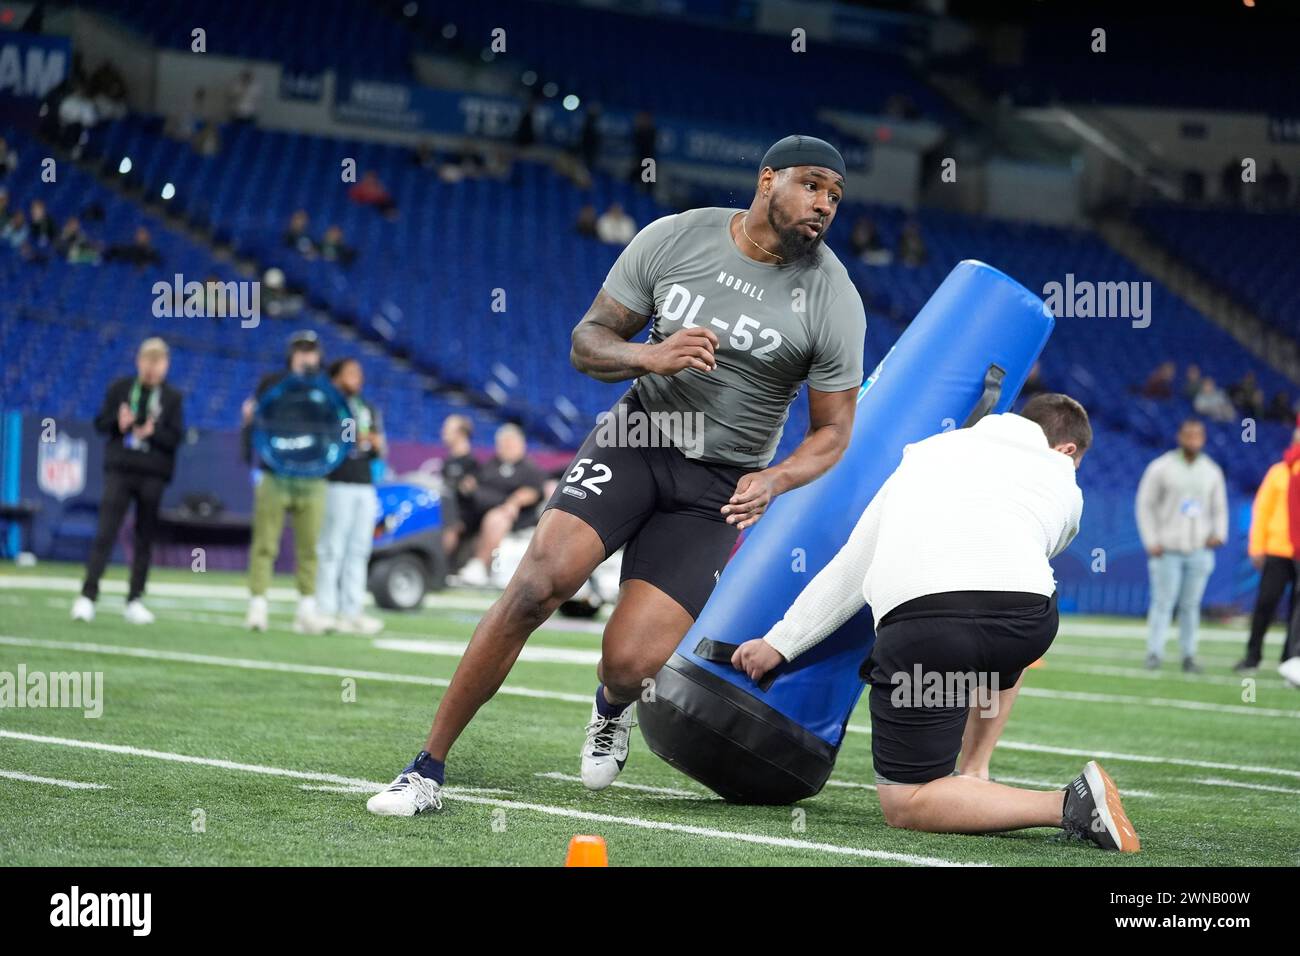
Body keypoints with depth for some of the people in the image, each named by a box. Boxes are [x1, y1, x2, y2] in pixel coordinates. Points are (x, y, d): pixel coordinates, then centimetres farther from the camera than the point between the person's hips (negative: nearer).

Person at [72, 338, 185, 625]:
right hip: (119, 471, -1)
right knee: (105, 534, -9)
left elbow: (176, 438, -1)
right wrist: (118, 422, -15)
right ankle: (88, 596, -11)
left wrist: (152, 433, -20)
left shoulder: (172, 398, 4)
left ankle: (135, 601, 12)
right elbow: (100, 423, 6)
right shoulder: (119, 388, 5)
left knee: (144, 539, 5)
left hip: (153, 475, 1)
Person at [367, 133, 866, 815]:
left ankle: (612, 706, 29)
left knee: (630, 665, -14)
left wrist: (775, 480, -19)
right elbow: (586, 343, 2)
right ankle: (427, 769, -11)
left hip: (720, 484, -1)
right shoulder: (672, 239, -4)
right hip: (636, 437, 1)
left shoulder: (832, 300, -7)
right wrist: (650, 356, -20)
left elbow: (833, 432, 1)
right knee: (536, 585, -21)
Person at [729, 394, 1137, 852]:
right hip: (1026, 614, 2)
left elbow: (849, 569, 33)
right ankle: (973, 775, 25)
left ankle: (1069, 805, -11)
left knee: (903, 805, 6)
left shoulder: (929, 450, 33)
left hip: (918, 614, -2)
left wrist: (780, 642, 41)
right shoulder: (1065, 489, 29)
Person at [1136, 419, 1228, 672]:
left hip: (1199, 550, 3)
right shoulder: (1161, 468, -1)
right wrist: (1151, 542, -7)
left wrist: (1218, 534, -2)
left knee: (1191, 604, 4)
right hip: (1167, 550, -3)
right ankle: (1155, 653, -4)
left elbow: (1219, 508, 17)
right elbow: (1145, 505, 1)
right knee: (1163, 602, -7)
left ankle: (1188, 656, 7)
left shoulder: (1212, 471, 9)